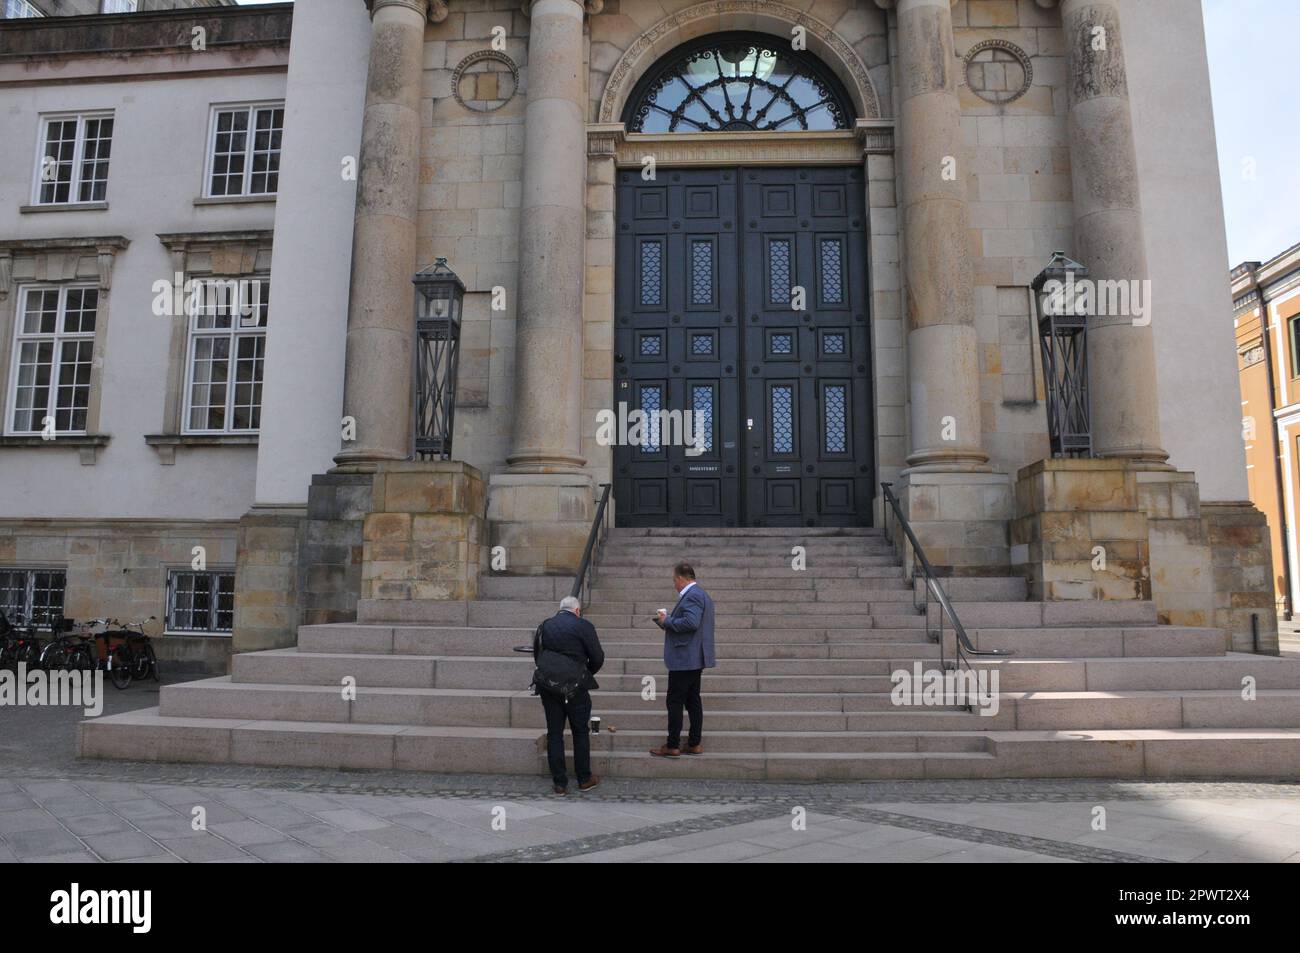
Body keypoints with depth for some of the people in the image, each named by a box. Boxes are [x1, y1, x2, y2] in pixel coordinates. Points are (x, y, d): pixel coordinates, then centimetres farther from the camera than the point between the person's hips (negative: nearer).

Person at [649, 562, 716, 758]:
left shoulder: (691, 596, -17)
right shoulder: (701, 594, 16)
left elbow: (691, 623, -29)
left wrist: (667, 621, -16)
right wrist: (668, 619, 11)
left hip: (684, 659, -11)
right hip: (694, 659, 11)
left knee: (675, 702, -4)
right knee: (693, 700, 13)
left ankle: (672, 746, 1)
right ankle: (695, 743, 17)